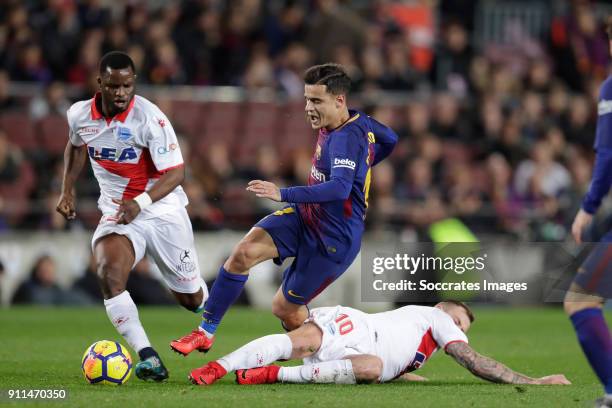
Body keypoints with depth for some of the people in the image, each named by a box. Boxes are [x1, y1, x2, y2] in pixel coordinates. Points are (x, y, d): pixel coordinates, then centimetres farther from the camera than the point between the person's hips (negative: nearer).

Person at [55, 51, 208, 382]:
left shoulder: (149, 118, -21)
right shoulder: (79, 115, -6)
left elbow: (176, 172, -20)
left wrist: (141, 203, -34)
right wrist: (67, 190, 10)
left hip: (163, 209, -3)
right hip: (117, 213, 3)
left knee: (190, 297, 8)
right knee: (108, 273, -28)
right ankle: (148, 357, -26)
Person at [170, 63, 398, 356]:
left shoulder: (346, 137, -25)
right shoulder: (358, 120, 2)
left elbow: (340, 188, -41)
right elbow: (389, 139, 21)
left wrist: (283, 194, -47)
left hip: (334, 240, -8)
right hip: (304, 216, 8)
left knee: (284, 309, 0)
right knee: (244, 252, -16)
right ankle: (206, 331, -10)